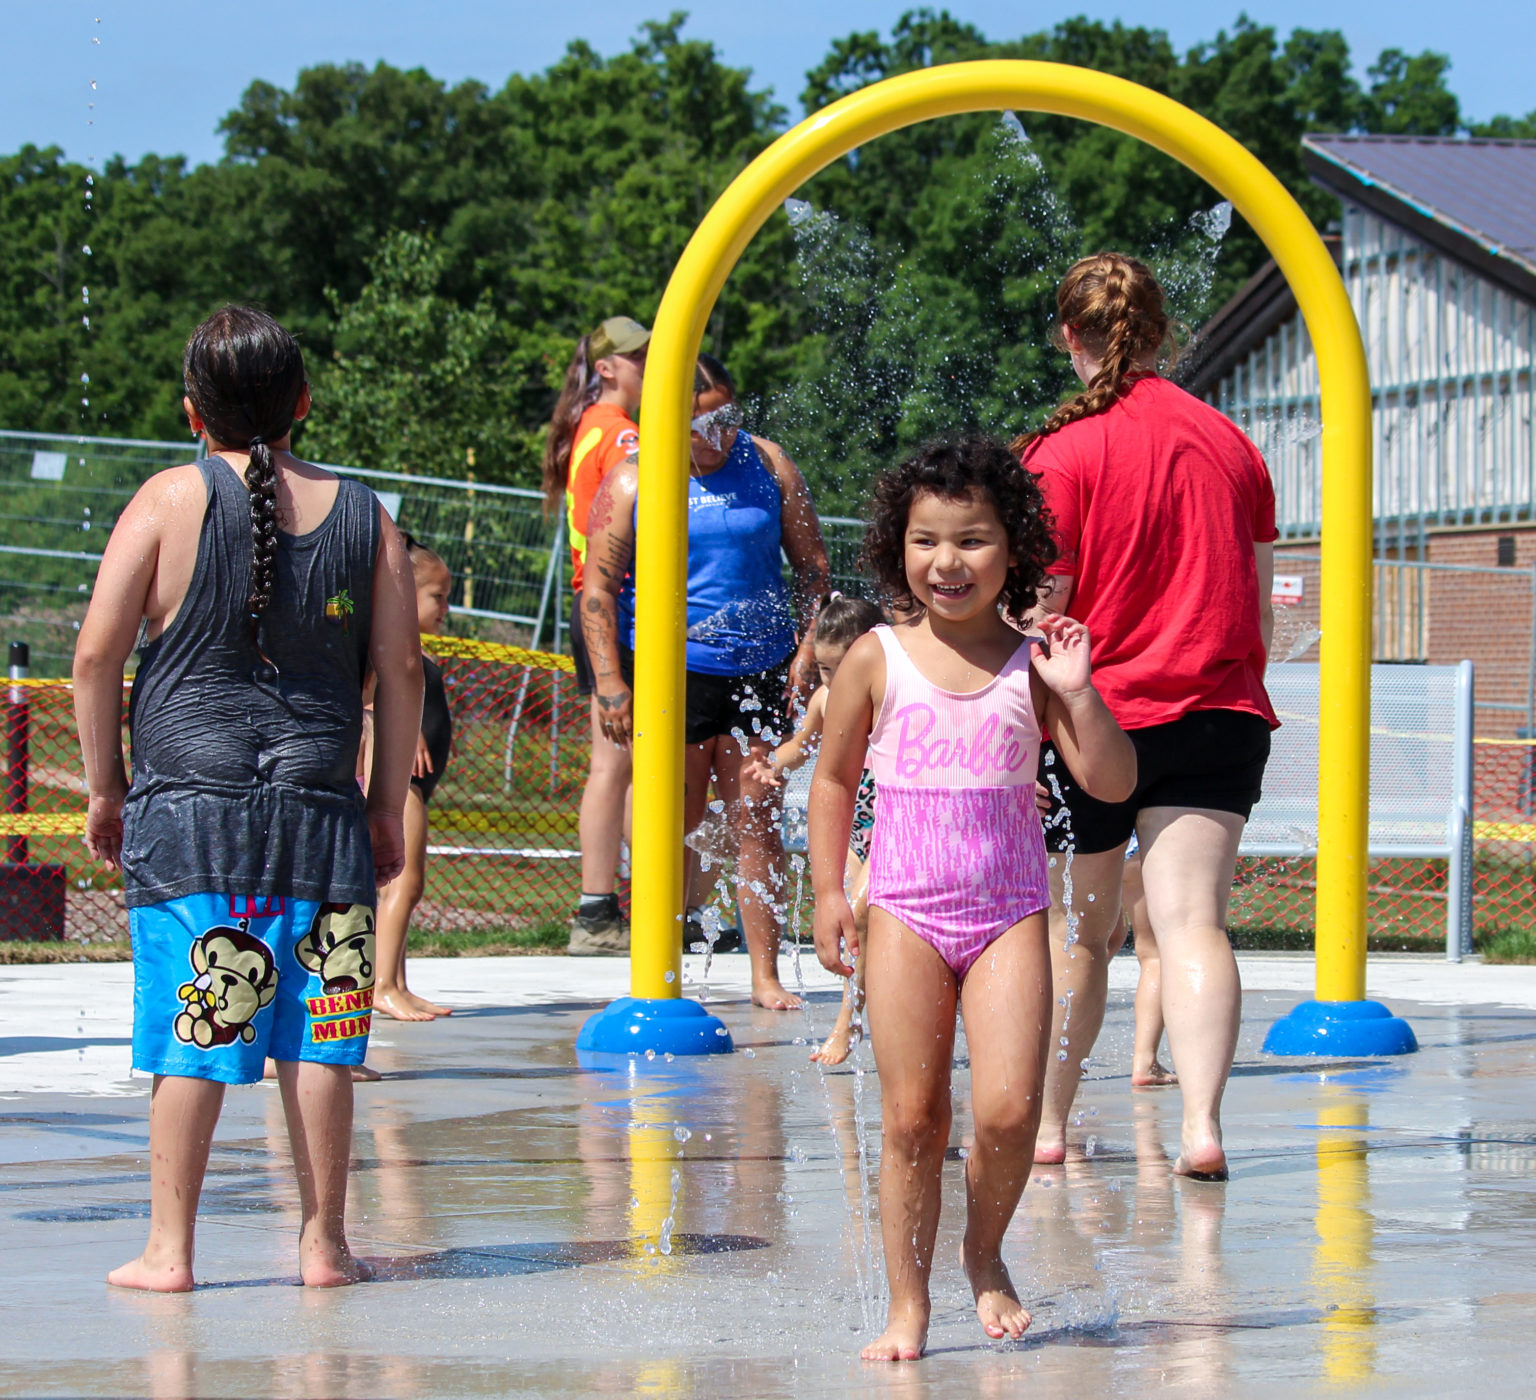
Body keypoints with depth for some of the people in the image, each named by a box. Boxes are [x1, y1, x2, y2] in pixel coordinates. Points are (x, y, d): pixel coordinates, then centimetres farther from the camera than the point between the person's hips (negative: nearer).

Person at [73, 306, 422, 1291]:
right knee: (320, 1034, 6)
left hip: (186, 805, -2)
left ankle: (169, 1249, 3)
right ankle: (325, 1242, 10)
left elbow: (97, 656, -3)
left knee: (192, 1034, 0)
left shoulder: (170, 501, -1)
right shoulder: (362, 517, 6)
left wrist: (106, 787, 7)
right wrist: (388, 805, 14)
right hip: (318, 810, 2)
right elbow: (402, 671, 5)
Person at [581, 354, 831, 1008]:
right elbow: (598, 588, -2)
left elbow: (812, 564, 13)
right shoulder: (630, 483, 0)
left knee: (757, 822, 1)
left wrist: (808, 648, 2)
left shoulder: (768, 466, 7)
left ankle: (765, 975, 5)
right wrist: (610, 683, -9)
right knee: (673, 820, -1)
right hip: (667, 669, -2)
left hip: (758, 670, 2)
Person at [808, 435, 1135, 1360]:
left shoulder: (1030, 665, 2)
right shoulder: (878, 660, 2)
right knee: (912, 1116, -2)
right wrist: (829, 891, 7)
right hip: (906, 910, 0)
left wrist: (1077, 692, -13)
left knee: (1008, 1109, -11)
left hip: (1010, 915, 0)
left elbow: (1113, 783, 0)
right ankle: (909, 1305, 8)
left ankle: (985, 1255, 17)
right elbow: (835, 777, 13)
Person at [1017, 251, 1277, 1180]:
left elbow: (1039, 614, -10)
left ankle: (1048, 1122, 24)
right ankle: (1202, 1122, -24)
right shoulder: (1230, 442, 7)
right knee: (1193, 919, -7)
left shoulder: (1063, 452, -7)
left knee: (1077, 930, 12)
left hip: (1100, 714, -2)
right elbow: (1261, 608, 14)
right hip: (1221, 712, 2)